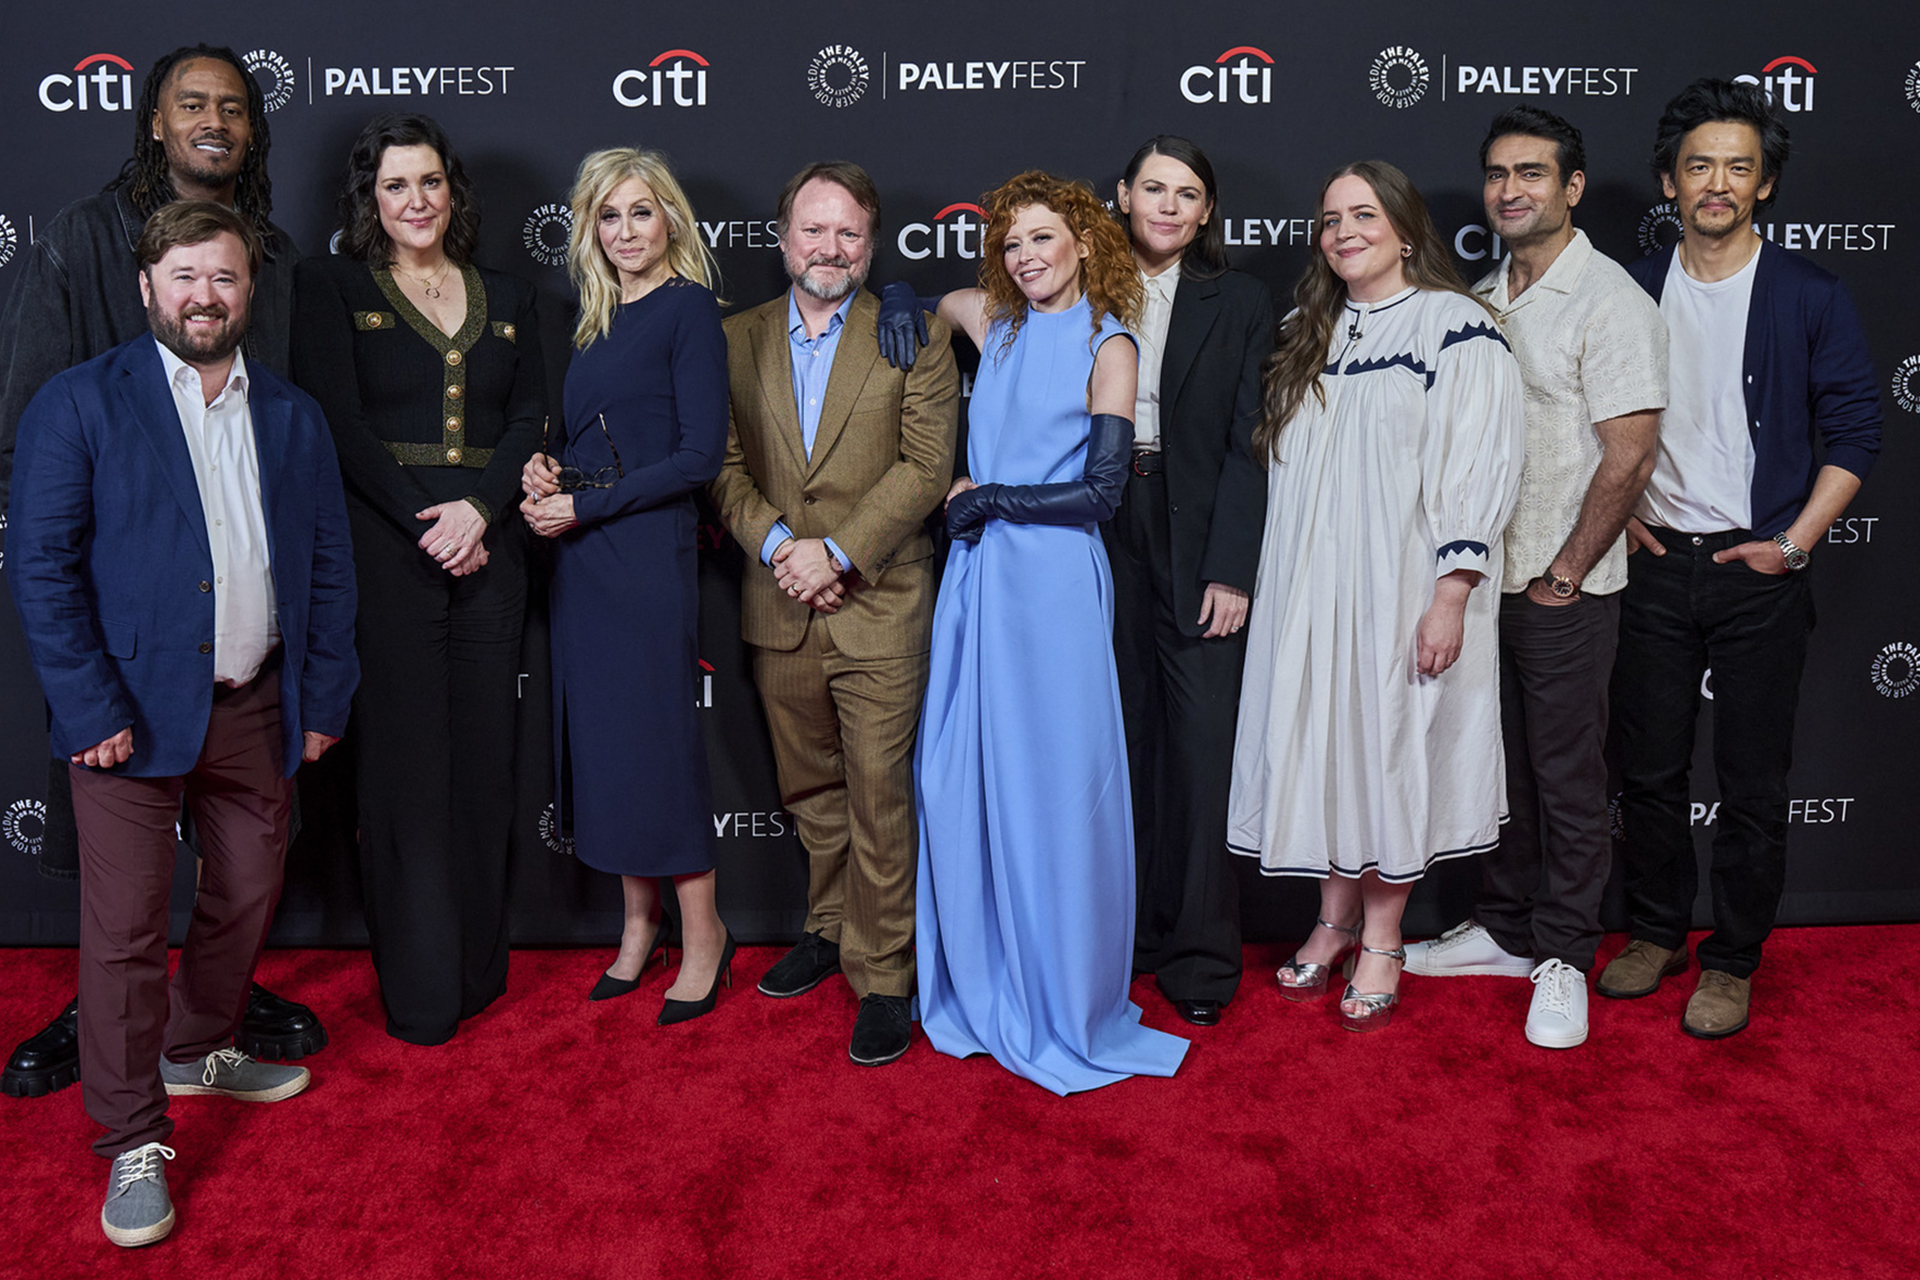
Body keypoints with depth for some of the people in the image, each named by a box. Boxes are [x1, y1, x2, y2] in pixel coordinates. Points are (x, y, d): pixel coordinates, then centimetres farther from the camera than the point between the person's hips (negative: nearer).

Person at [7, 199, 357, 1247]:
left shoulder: (294, 418, 9)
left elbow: (328, 568, 10)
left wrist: (324, 701, 5)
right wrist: (90, 710, -14)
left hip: (256, 708, 5)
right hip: (134, 711, -4)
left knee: (249, 896, 16)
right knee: (126, 928, 0)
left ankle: (196, 1050, 41)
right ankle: (134, 1141, 14)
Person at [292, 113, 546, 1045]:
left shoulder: (506, 299, 15)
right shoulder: (333, 287, 5)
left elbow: (530, 419, 7)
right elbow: (338, 421, -5)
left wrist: (479, 507, -10)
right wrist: (421, 523, -12)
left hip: (487, 546, 3)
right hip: (385, 549, -3)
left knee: (483, 756, 6)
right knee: (404, 761, -1)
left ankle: (480, 965, 19)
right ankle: (420, 992, 8)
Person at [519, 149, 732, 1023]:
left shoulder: (688, 307, -6)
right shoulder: (593, 316, 15)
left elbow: (700, 455, -14)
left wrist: (583, 506, -12)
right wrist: (543, 470, -1)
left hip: (646, 547, -7)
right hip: (579, 552, 7)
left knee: (654, 733, -3)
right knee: (598, 732, 10)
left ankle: (702, 933, 12)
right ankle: (638, 923, 23)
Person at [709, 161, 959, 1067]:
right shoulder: (737, 339, 9)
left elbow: (925, 467, -8)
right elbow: (724, 465, 5)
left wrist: (837, 552, -15)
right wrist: (775, 544, -12)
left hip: (878, 608, -3)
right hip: (778, 612, 4)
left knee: (878, 800, -1)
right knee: (810, 789, 17)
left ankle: (882, 976, 11)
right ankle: (830, 928, 36)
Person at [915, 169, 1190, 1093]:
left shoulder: (1107, 345, -3)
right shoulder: (994, 320, 11)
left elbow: (1102, 490, -9)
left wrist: (988, 498, -6)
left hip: (1054, 584, -5)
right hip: (978, 577, 5)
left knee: (1055, 788, 0)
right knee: (963, 781, 7)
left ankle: (1066, 1008, 16)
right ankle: (982, 989, 23)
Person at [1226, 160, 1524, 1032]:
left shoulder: (1458, 329, -7)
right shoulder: (1307, 331, 12)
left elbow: (1479, 468, -12)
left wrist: (1450, 597, -18)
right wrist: (1262, 581, 11)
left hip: (1402, 590, -5)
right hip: (1309, 587, 5)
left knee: (1392, 745, 3)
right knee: (1322, 741, 10)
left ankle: (1381, 941, 18)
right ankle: (1335, 920, 26)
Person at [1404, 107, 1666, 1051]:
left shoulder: (1608, 300, -11)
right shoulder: (1480, 299, 11)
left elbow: (1629, 454, -16)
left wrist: (1565, 574, -13)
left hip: (1563, 592, -7)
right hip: (1481, 577, 7)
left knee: (1568, 777, 4)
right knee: (1498, 762, 15)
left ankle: (1563, 957, 17)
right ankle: (1507, 929, 29)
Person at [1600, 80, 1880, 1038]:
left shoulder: (1810, 298, -2)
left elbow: (1854, 433, -1)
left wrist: (1793, 543, -8)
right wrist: (1618, 512, 3)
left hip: (1757, 570, -2)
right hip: (1654, 563, 2)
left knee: (1752, 780, 4)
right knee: (1649, 768, 10)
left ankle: (1733, 960, 18)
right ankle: (1657, 931, 27)